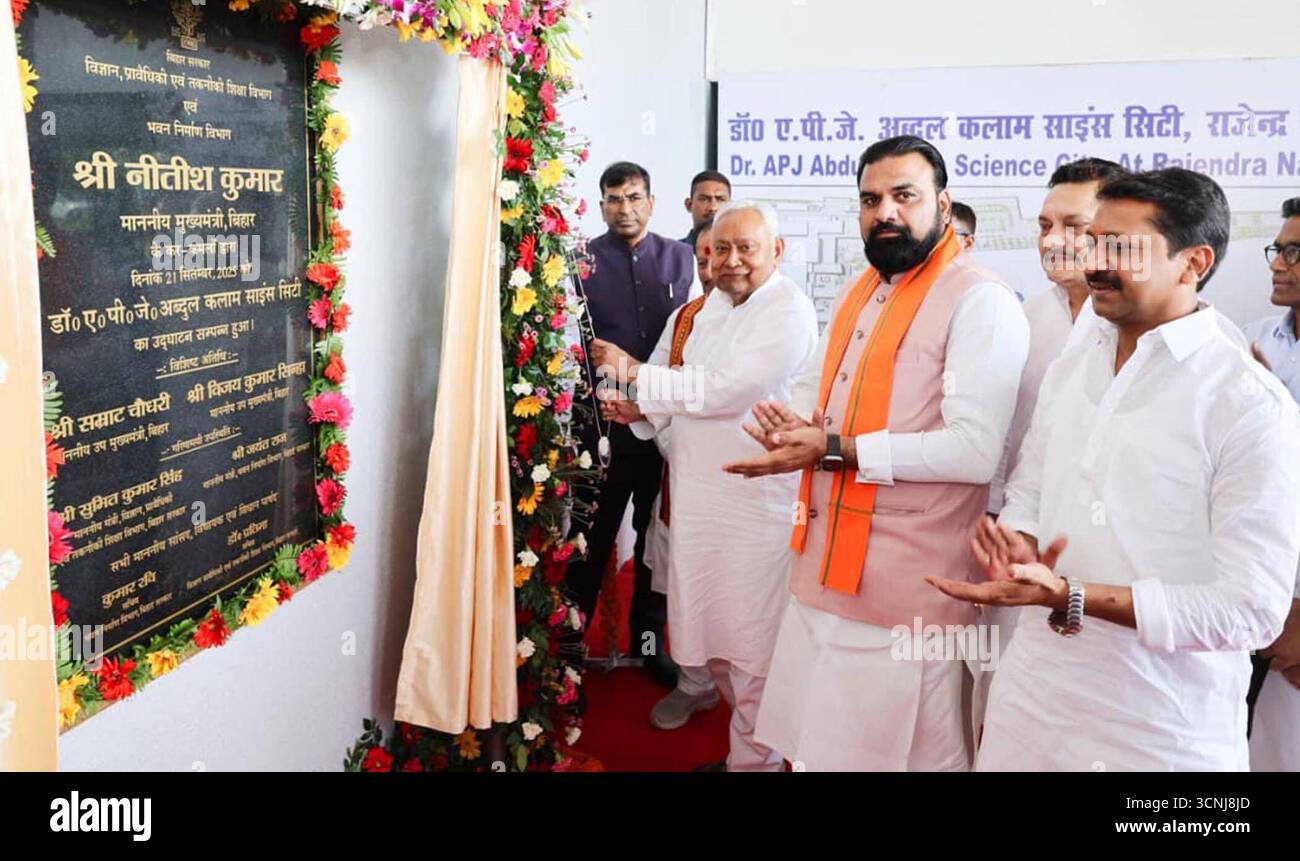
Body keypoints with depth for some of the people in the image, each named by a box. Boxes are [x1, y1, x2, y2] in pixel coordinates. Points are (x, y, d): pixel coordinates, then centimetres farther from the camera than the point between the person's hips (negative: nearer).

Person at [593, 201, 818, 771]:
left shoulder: (788, 309, -11)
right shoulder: (698, 313, 13)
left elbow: (725, 389, -20)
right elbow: (672, 394, 16)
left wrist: (636, 373, -14)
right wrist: (640, 408, -5)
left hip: (757, 496, -7)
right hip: (695, 491, 7)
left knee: (751, 646, 2)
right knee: (709, 637, 15)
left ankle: (754, 757, 20)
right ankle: (749, 728, 35)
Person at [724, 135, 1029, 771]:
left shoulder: (981, 301, -12)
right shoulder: (858, 292, 14)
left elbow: (976, 449, -21)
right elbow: (814, 382, 25)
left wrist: (834, 449, -19)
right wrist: (796, 424, 0)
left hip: (908, 583, -8)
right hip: (825, 566, 8)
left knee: (911, 750, 6)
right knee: (815, 744, 17)